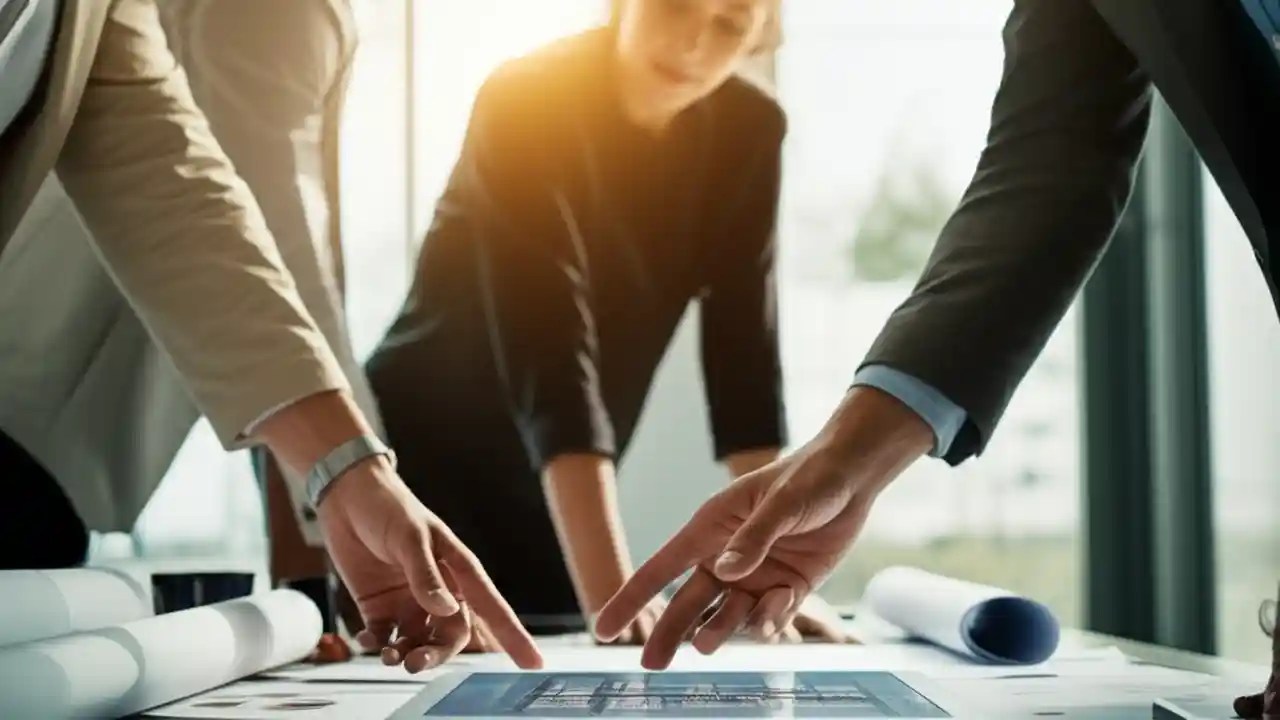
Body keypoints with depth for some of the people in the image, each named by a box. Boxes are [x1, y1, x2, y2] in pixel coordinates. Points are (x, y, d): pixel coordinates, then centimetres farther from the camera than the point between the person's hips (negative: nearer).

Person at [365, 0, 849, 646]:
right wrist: (607, 591, -42)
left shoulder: (748, 132, -6)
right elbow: (549, 350, -33)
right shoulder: (526, 104, -23)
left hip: (551, 494, 5)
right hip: (425, 465, -5)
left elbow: (745, 345, -9)